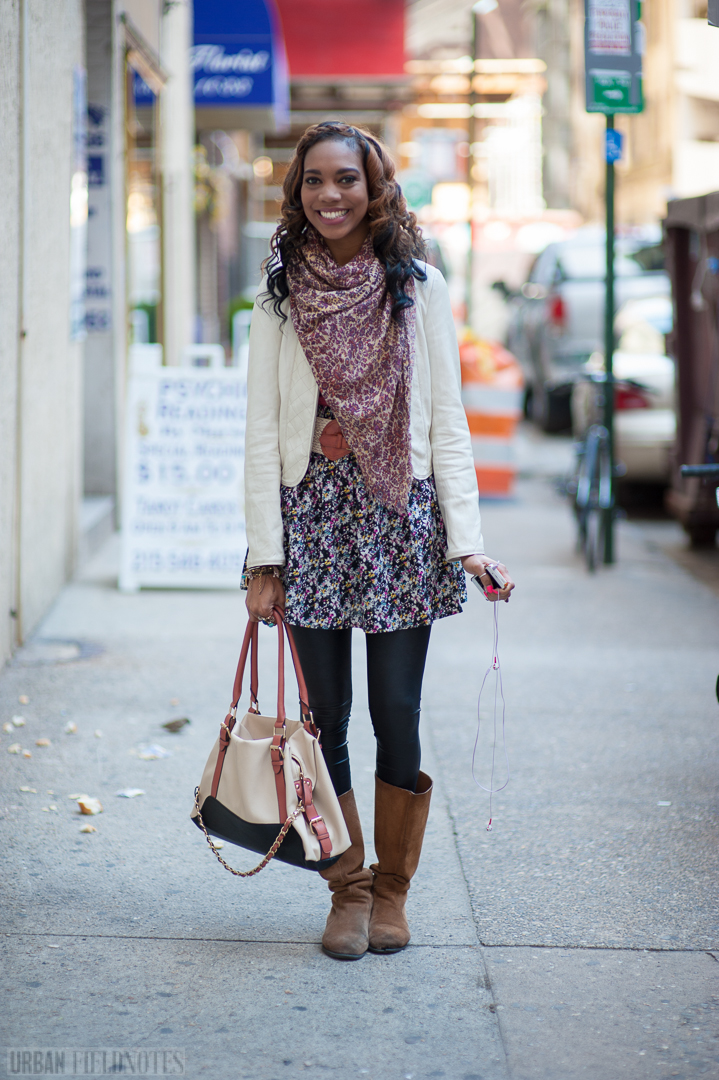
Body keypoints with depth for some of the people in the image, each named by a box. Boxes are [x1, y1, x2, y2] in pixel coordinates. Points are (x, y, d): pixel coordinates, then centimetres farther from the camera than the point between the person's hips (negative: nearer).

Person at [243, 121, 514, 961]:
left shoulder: (418, 289, 4)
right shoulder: (279, 297, 5)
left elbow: (447, 421, 3)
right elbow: (262, 433, 3)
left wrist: (467, 539, -5)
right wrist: (263, 556, -3)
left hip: (400, 518, -1)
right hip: (312, 517, 1)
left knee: (397, 716, -1)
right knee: (326, 719, 3)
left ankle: (391, 890, 17)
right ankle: (348, 891, 18)